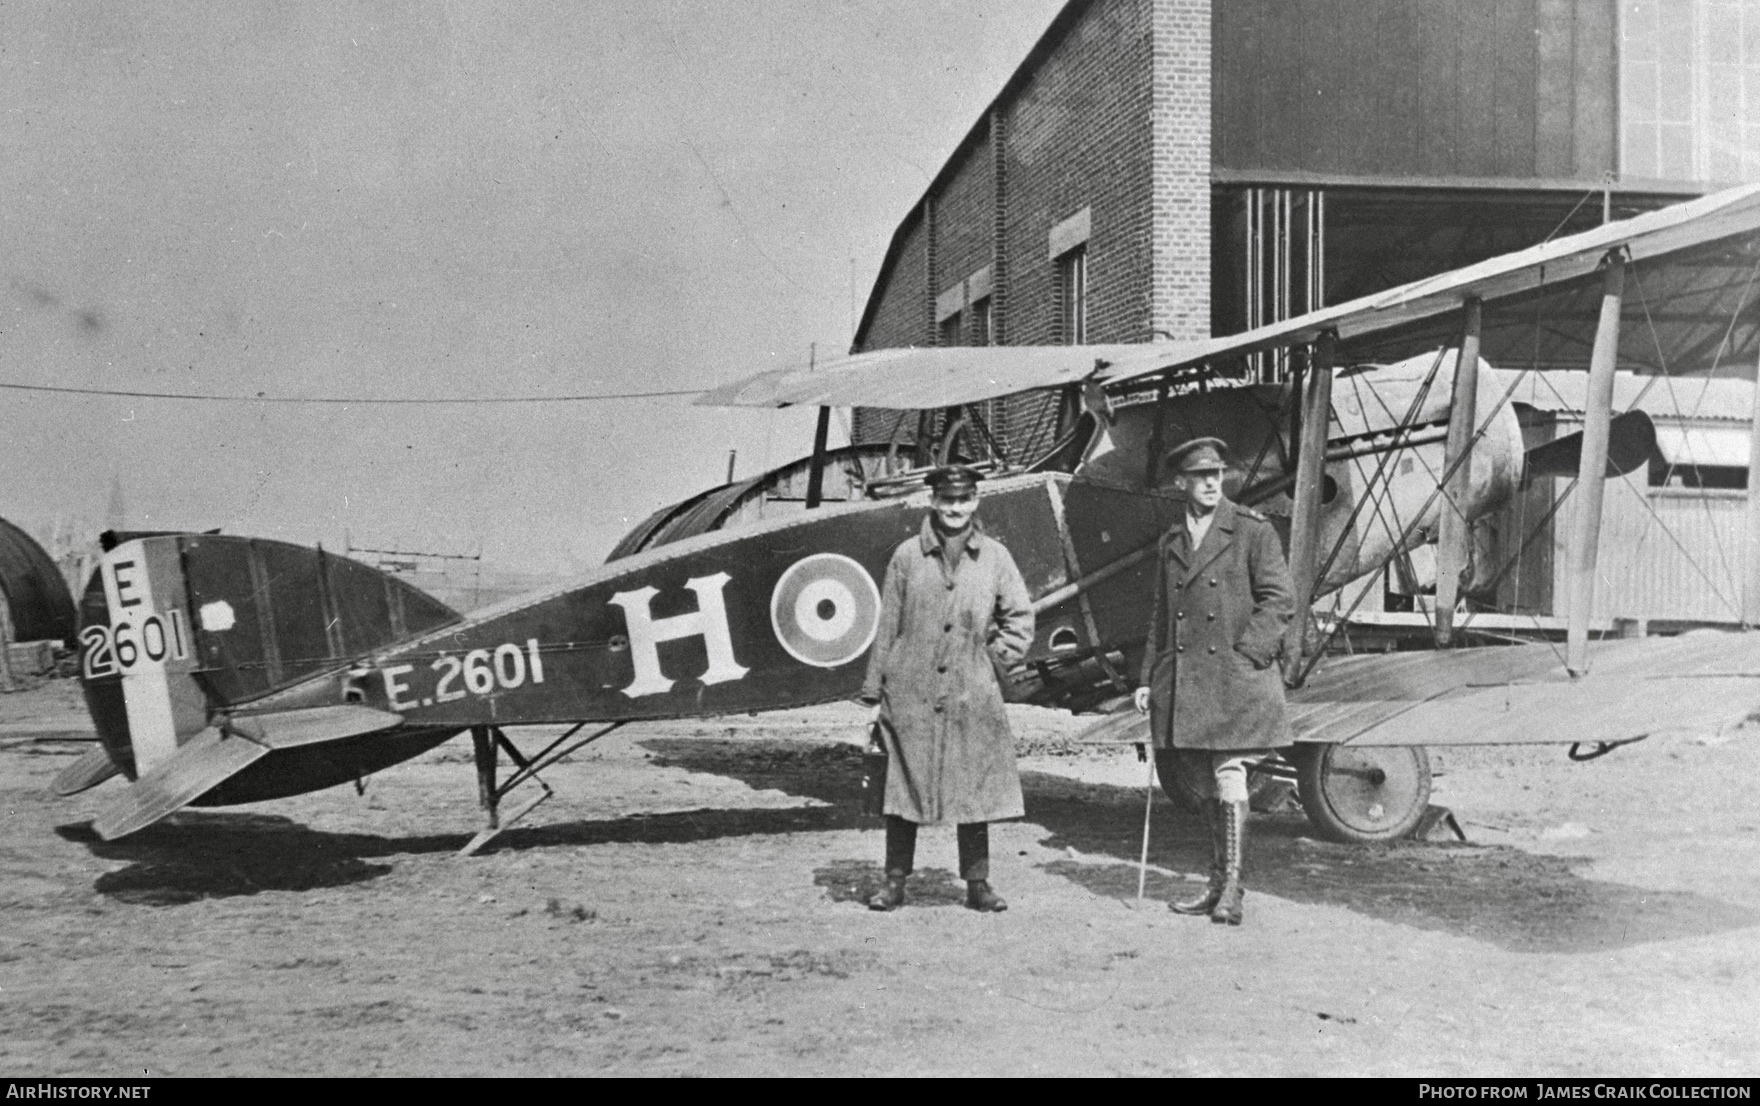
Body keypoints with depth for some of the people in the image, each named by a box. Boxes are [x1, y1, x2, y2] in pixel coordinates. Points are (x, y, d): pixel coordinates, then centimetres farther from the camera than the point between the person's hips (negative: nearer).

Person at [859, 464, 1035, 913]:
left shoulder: (994, 556, 4)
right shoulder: (907, 556, 2)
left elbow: (1020, 616, 12)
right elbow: (887, 627, 3)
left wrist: (998, 656, 0)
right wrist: (874, 691, 2)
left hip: (973, 699, 1)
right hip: (911, 695, -1)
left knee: (974, 789, 5)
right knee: (903, 788, 3)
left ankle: (977, 884, 16)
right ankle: (895, 884, 13)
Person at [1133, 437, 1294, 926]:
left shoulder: (1253, 530, 0)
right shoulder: (1171, 540, 15)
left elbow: (1279, 601, -4)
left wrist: (1244, 656, -13)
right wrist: (1148, 679, 13)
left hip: (1235, 679, -5)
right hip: (1183, 684, 5)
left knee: (1229, 778, -9)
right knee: (1204, 787, 10)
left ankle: (1231, 890, -2)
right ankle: (1218, 884, 20)